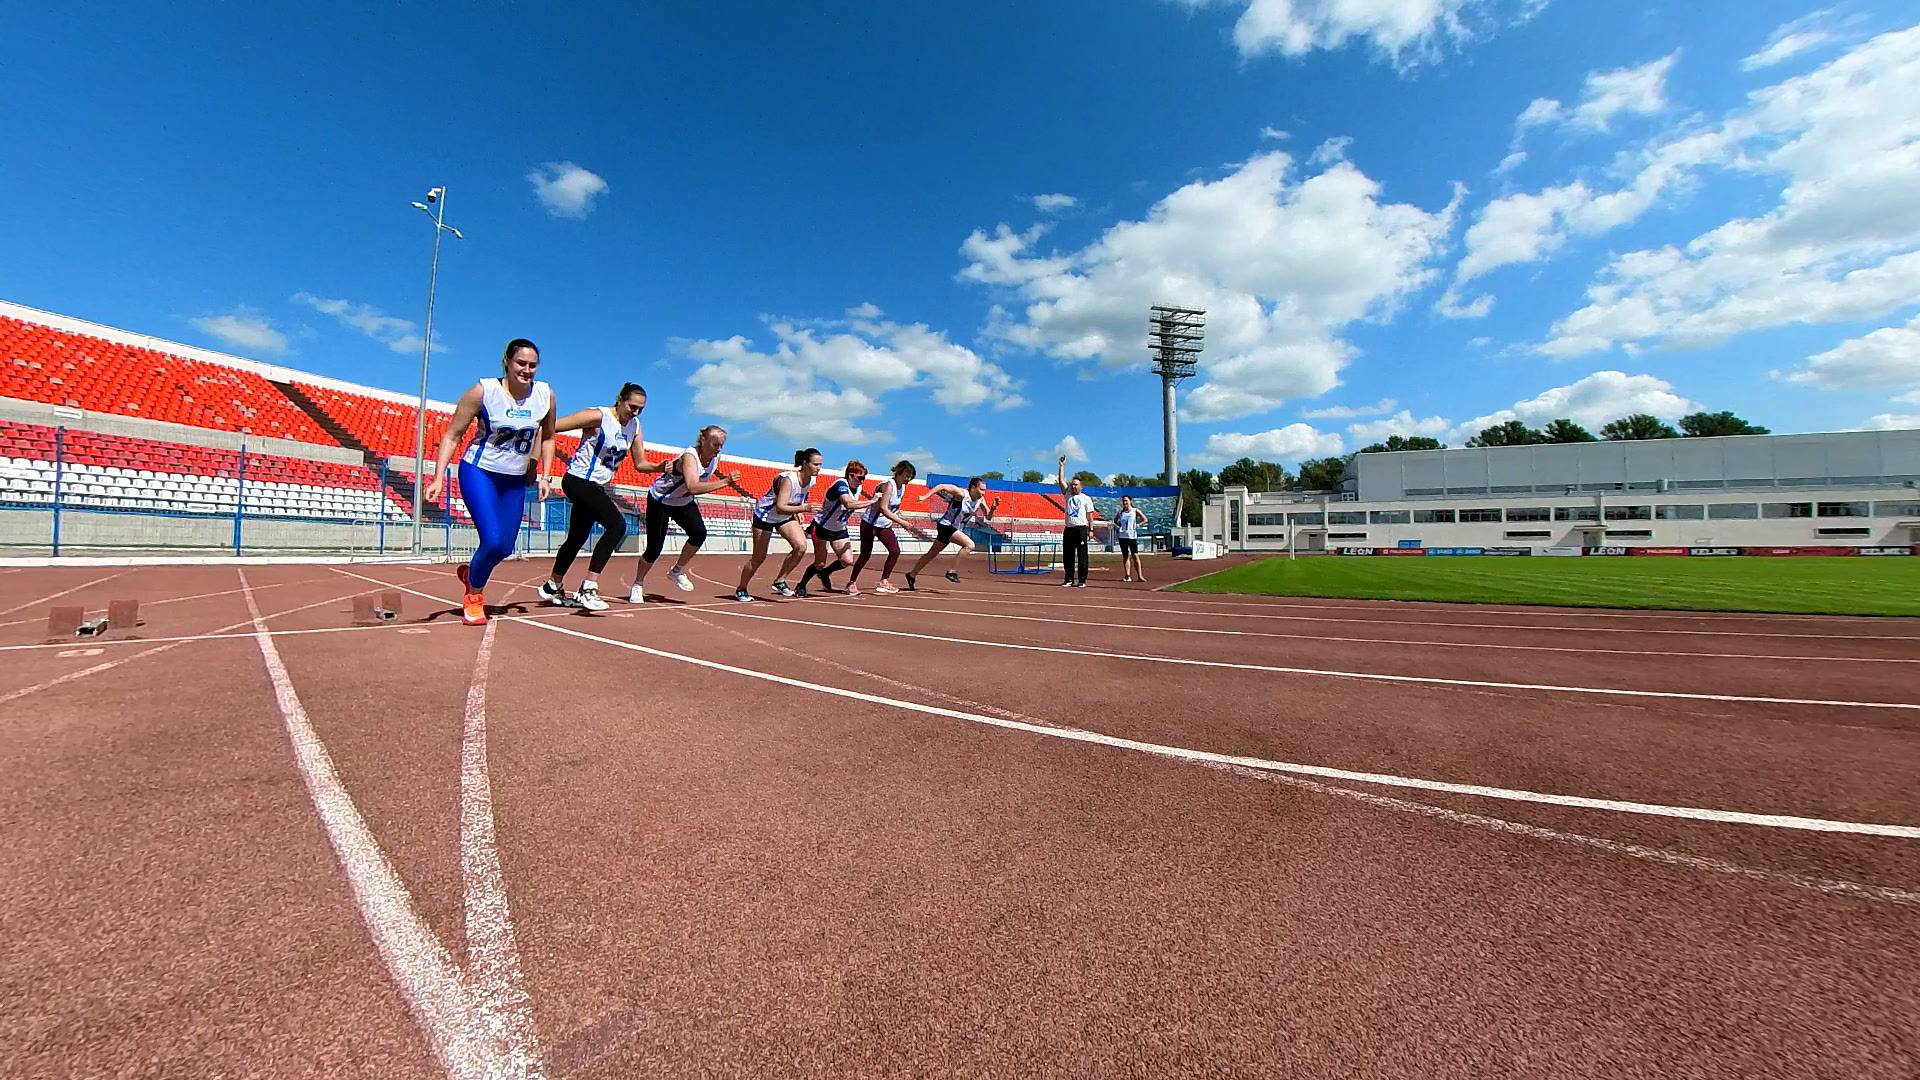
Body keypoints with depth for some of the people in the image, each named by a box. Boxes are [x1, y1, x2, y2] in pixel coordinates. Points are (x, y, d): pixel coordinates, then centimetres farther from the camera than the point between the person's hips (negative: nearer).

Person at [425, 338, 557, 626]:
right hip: (479, 473, -4)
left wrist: (545, 476, 5)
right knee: (492, 541, -17)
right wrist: (438, 478, -15)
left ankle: (470, 572, 41)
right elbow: (452, 435, -8)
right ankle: (474, 595, 12)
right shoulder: (484, 391, -14)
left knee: (505, 547, 7)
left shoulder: (545, 395, -4)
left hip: (515, 480, 4)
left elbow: (547, 437, 12)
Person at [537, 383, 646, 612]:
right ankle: (589, 588, -22)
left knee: (578, 537, 19)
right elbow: (550, 428, -13)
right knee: (617, 524, -24)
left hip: (595, 486, 8)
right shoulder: (598, 416, -14)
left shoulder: (635, 426, 7)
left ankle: (553, 587, 38)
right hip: (580, 480, -8)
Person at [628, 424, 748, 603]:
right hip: (659, 500, -6)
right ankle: (637, 586, 18)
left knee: (699, 533, -20)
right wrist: (725, 482, -50)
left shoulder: (715, 457, -10)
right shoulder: (689, 456, -33)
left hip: (684, 502, 6)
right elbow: (693, 487, -48)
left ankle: (676, 571, 3)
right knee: (655, 547, -6)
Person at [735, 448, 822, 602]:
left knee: (801, 546, -16)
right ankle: (741, 590, 23)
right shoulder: (788, 479, -31)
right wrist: (804, 508, -49)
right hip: (765, 515, -6)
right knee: (759, 557, 0)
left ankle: (780, 581, 1)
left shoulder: (811, 482, -8)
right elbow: (780, 508, -40)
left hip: (786, 517, 7)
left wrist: (798, 524, 7)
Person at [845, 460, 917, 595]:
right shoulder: (888, 485, -21)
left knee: (895, 551, -6)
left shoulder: (902, 488, 4)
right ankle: (851, 583, 13)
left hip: (885, 525, 8)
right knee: (866, 555, -4)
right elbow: (883, 508, -31)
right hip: (869, 524, -8)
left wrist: (903, 523, 3)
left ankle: (884, 582, 4)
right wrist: (901, 521, -34)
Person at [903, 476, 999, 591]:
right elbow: (941, 486, -20)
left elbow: (988, 517, 6)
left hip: (956, 529, 8)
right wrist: (926, 496, -27)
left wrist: (993, 508, -13)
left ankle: (912, 575, 29)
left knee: (931, 554, 16)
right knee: (969, 544, -24)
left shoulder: (980, 500, 0)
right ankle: (952, 571, -17)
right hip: (945, 525, -8)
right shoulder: (961, 494, -20)